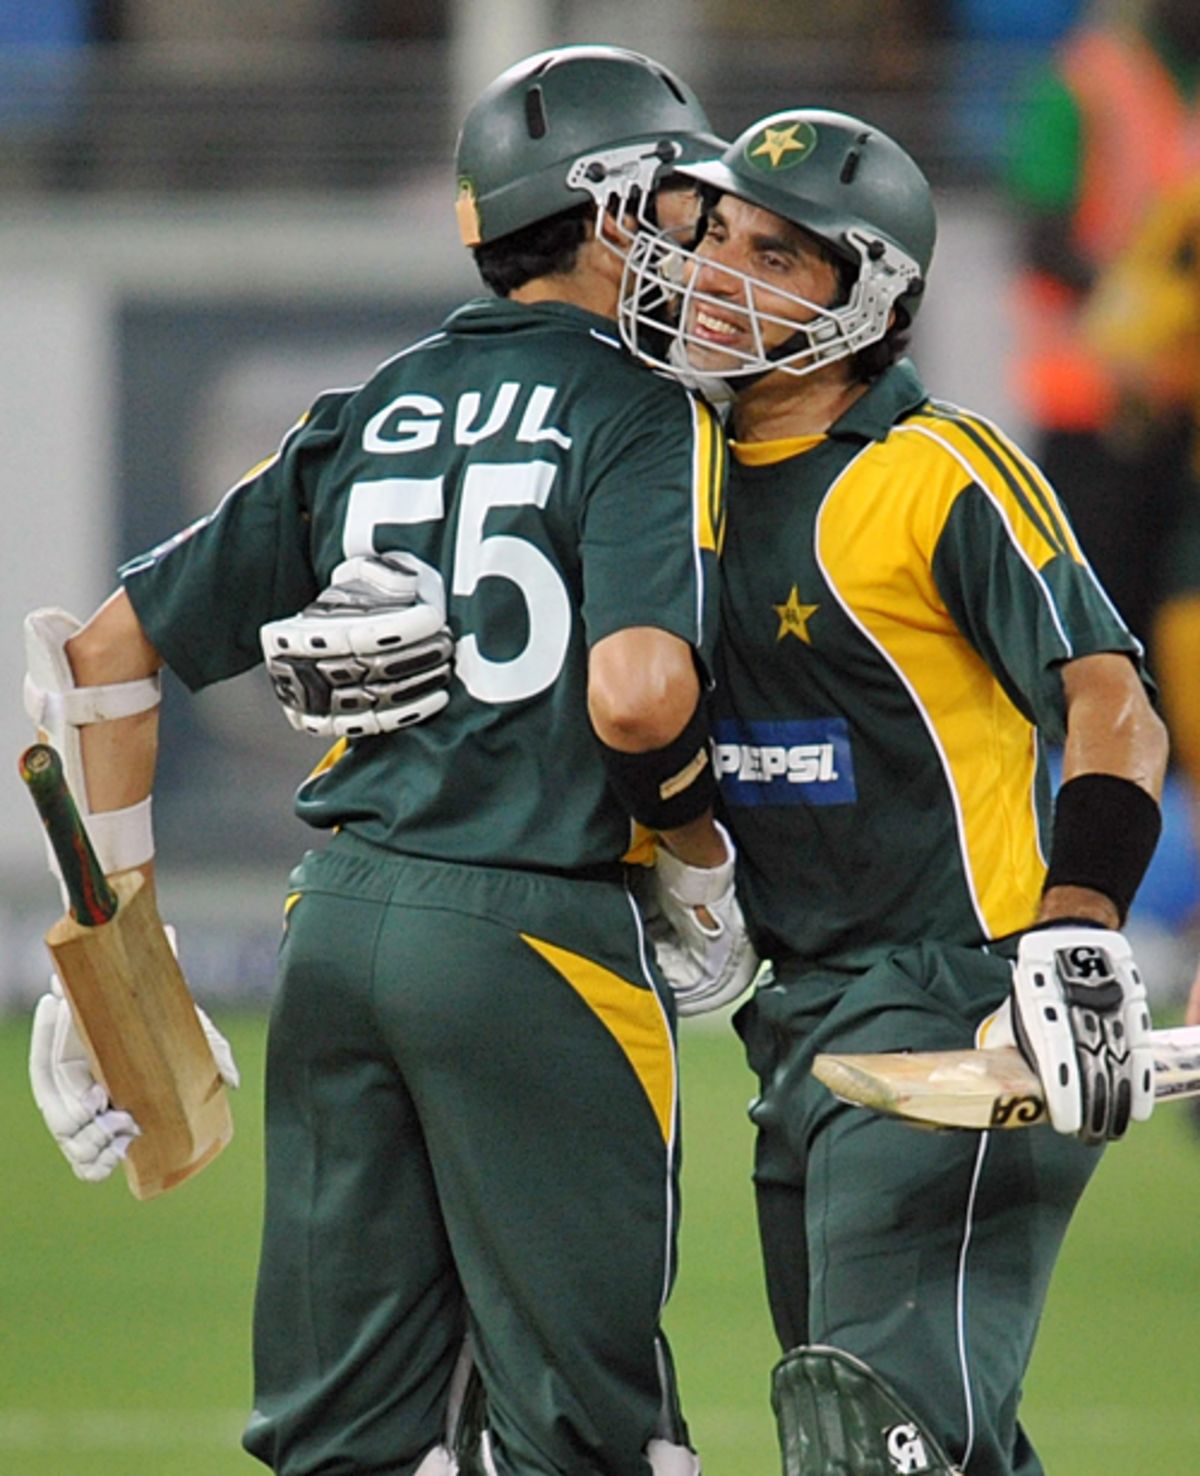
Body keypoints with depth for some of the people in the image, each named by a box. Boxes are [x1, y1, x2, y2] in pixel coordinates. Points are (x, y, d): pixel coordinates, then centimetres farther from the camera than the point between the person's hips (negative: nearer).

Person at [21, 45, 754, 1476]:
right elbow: (634, 695, -21)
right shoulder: (646, 415, -4)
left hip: (339, 925, 6)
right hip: (531, 931, -6)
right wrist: (703, 860, -1)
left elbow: (106, 651, 15)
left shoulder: (366, 419, 16)